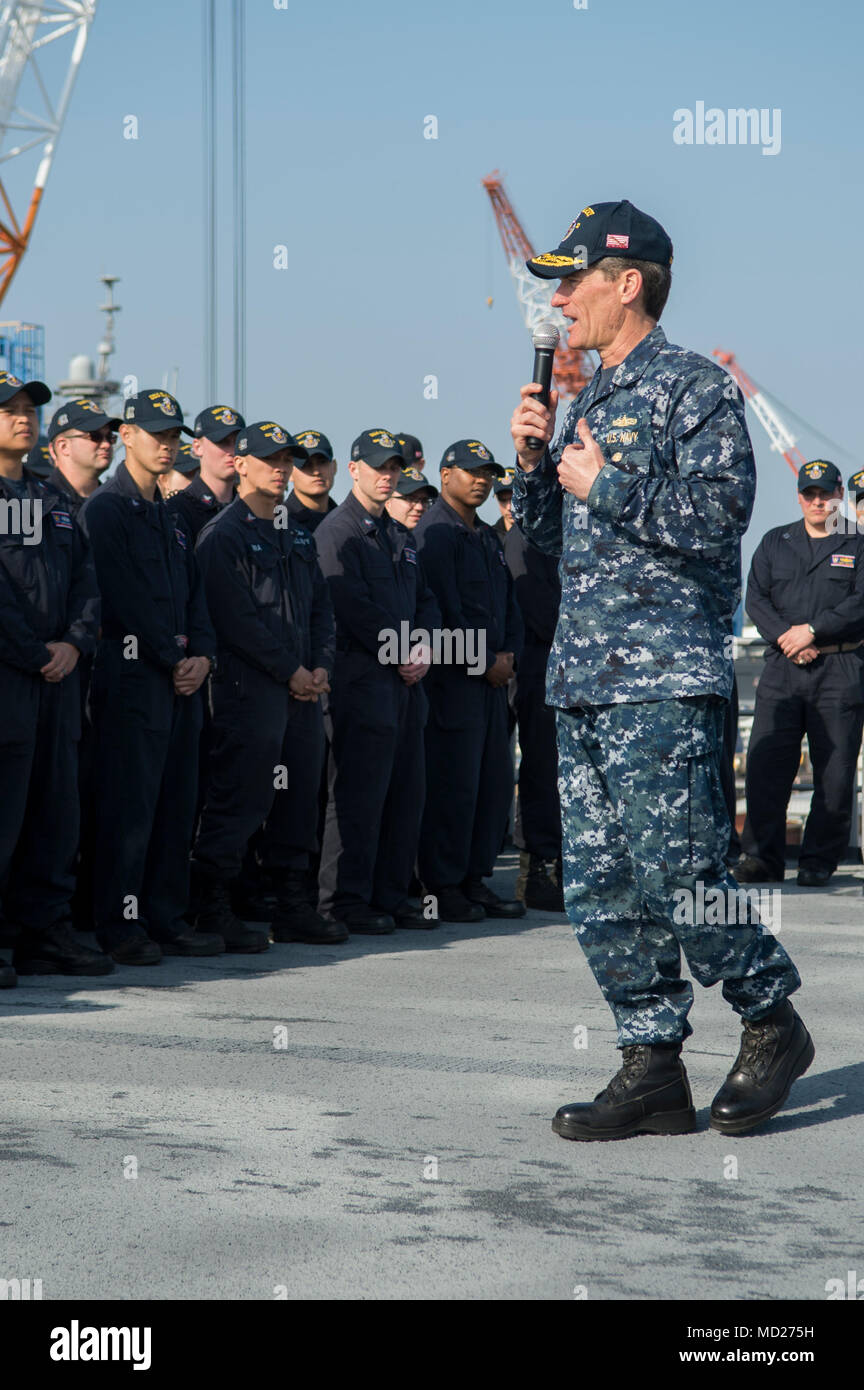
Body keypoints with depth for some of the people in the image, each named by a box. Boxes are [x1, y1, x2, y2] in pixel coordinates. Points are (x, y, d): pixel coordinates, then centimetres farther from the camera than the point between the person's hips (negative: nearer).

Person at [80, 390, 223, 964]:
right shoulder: (106, 508, -6)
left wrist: (202, 655, 1)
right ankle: (121, 928, -3)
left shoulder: (170, 518, 20)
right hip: (133, 675, -8)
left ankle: (166, 920, 15)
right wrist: (172, 660, -12)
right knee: (129, 805, -7)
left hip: (182, 677, 8)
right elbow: (127, 598, -13)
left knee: (177, 804, 9)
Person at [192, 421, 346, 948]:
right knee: (241, 798, -7)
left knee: (300, 795, 9)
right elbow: (238, 618, -14)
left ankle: (294, 908, 17)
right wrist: (289, 672, -12)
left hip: (304, 686, 8)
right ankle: (215, 910, 0)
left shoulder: (297, 535, 18)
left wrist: (321, 666, 2)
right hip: (250, 687, -8)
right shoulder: (223, 535, -7)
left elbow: (321, 607, 18)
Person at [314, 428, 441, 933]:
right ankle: (346, 901, -2)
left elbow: (426, 601, 18)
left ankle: (393, 893, 16)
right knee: (360, 793, -7)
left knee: (406, 792, 9)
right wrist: (400, 655, -12)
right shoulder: (337, 531, -6)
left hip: (408, 681, 8)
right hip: (362, 679, -8)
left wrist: (423, 649, 0)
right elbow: (355, 607, -14)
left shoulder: (401, 536, 20)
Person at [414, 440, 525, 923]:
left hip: (493, 678, 9)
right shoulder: (435, 531, -8)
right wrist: (485, 662, -12)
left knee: (496, 783, 9)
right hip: (453, 679, -9)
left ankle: (476, 879, 16)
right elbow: (443, 609, -15)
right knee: (455, 784, -7)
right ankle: (444, 887, 0)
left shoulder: (489, 537, 19)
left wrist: (509, 655, 3)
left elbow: (509, 603, 20)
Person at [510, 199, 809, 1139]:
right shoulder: (586, 403, 20)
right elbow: (547, 534, 25)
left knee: (675, 871, -10)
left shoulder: (693, 388, -5)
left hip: (663, 679, -8)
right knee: (600, 887, 4)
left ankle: (772, 1019, 11)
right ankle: (653, 1070, 10)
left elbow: (720, 514, -17)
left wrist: (605, 487, -11)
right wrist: (534, 461, 8)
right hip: (582, 676, 8)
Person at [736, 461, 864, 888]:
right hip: (784, 665, 2)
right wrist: (784, 637, -10)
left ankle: (819, 861, 5)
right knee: (765, 762, -5)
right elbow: (756, 597, 7)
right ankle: (762, 857, -1)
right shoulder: (775, 542, 16)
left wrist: (812, 631, -14)